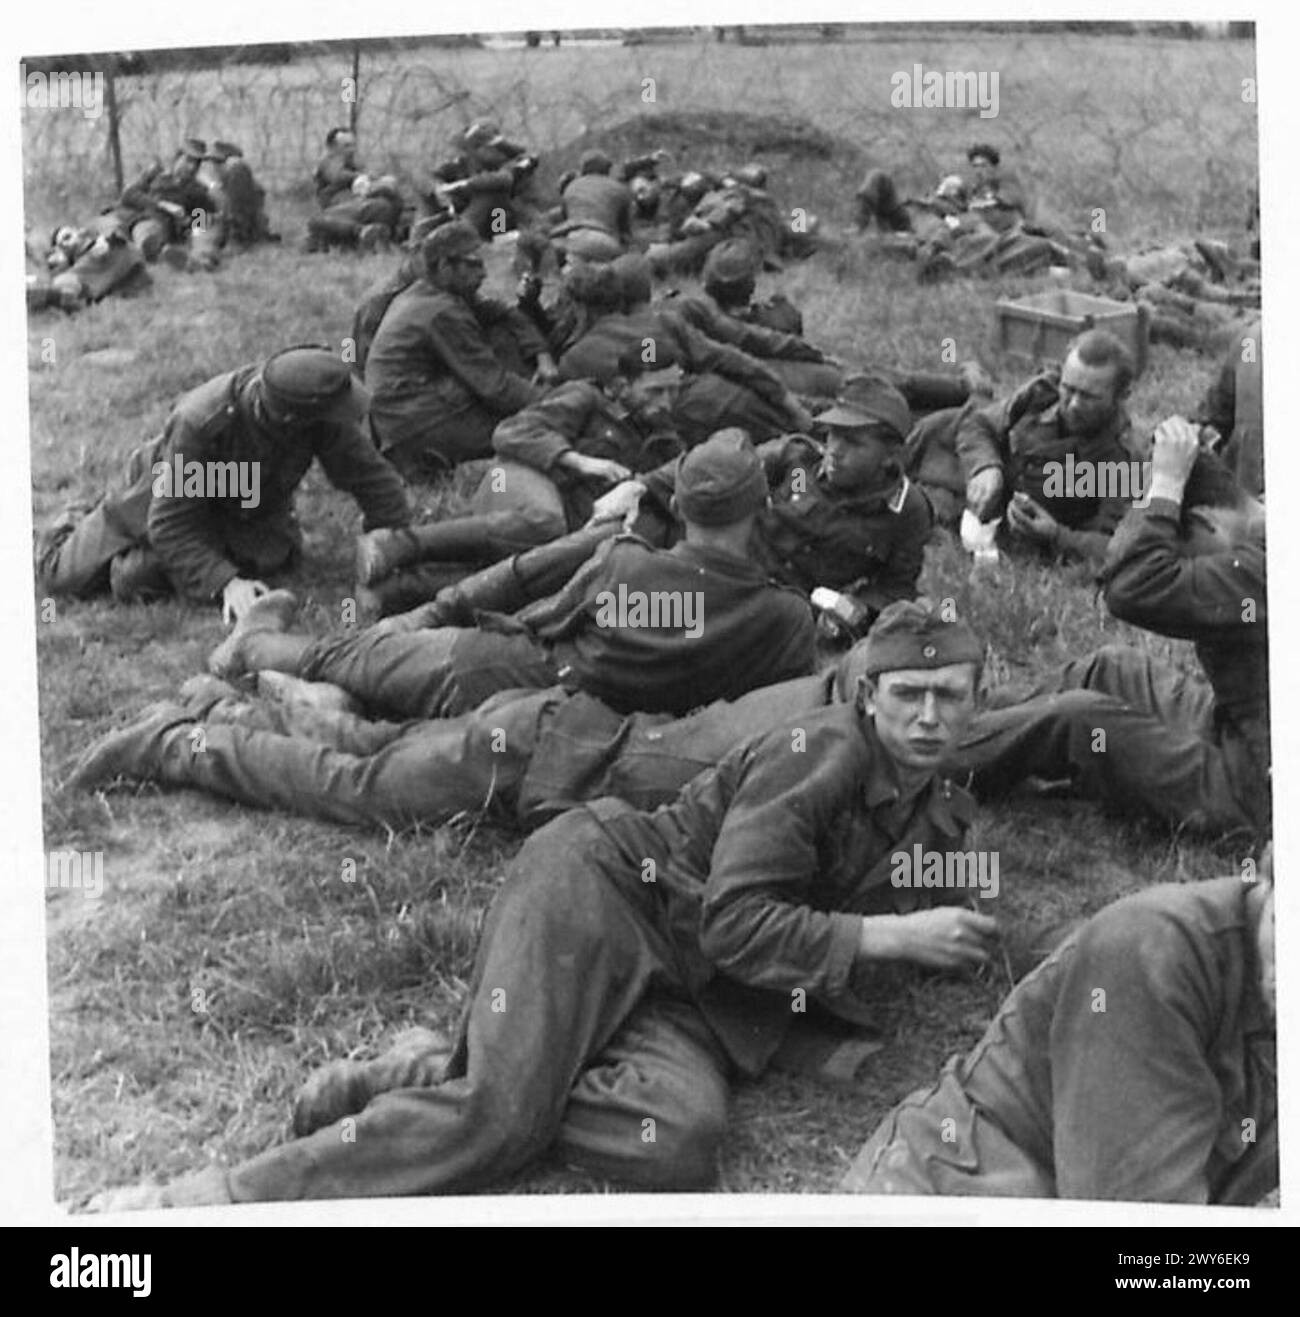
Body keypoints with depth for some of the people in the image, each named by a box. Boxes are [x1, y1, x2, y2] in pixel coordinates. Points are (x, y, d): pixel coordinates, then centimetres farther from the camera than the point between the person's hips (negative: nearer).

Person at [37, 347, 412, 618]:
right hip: (164, 501, -4)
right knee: (66, 577, 0)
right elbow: (169, 524, -38)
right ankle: (68, 531, 39)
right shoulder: (200, 423, -44)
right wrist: (225, 582, -48)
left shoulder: (323, 421, -33)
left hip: (248, 511, 4)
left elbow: (372, 476, -21)